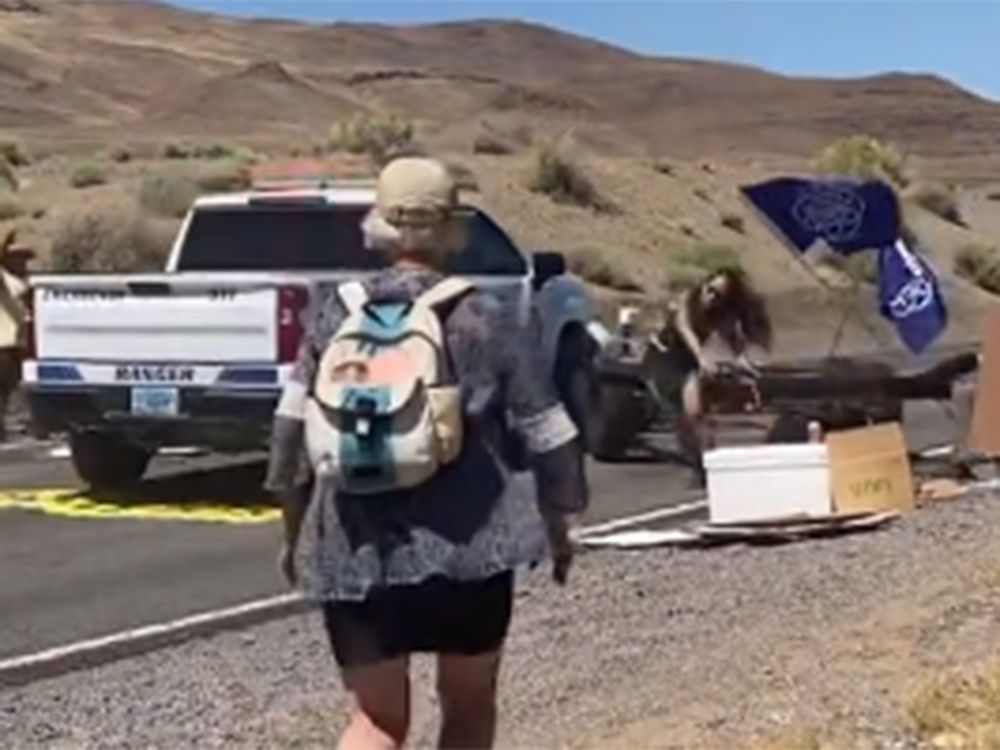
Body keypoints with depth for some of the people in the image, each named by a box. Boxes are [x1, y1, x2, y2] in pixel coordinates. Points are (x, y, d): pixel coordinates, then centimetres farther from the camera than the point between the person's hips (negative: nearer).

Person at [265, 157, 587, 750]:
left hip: (358, 549, 1)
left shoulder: (336, 314, 2)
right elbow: (547, 431, 0)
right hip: (469, 541, -1)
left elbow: (293, 428, 2)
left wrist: (295, 532, 14)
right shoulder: (487, 320, -3)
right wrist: (559, 525, 15)